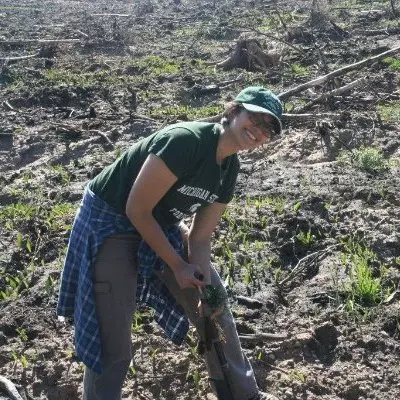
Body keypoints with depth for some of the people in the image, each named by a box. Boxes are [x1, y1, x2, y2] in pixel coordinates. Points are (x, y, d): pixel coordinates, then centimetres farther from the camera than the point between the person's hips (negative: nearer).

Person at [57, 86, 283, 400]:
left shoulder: (229, 170, -3)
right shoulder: (185, 140, -29)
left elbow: (201, 238, -1)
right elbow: (137, 210, -26)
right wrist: (177, 266, -18)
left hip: (161, 225, 8)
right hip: (110, 223, -8)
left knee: (215, 310, 13)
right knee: (113, 347, -8)